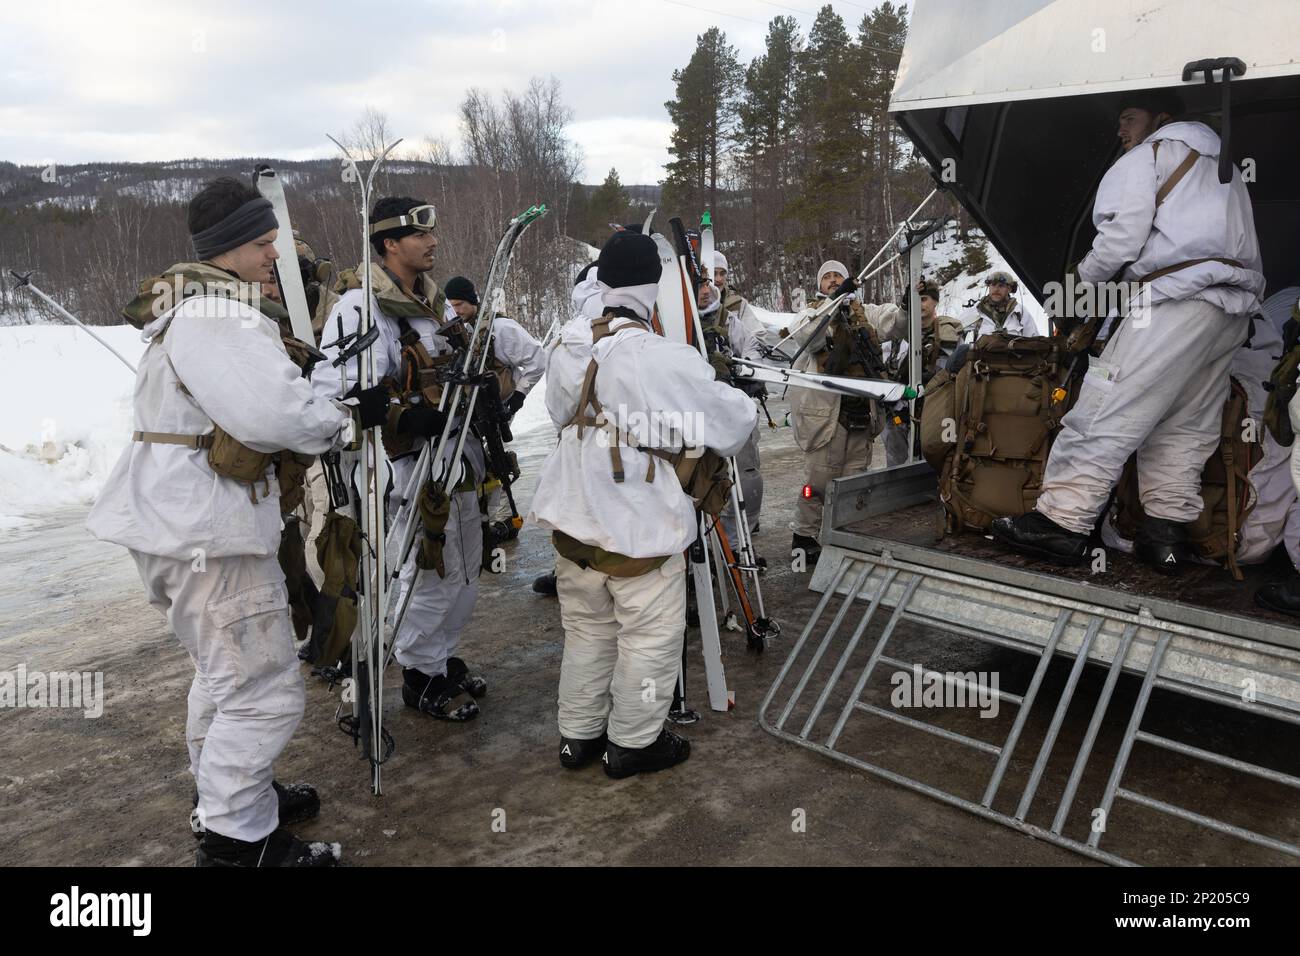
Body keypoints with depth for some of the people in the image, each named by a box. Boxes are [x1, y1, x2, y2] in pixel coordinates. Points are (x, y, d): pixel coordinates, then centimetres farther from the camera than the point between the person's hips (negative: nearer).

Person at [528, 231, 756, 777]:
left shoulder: (567, 351, -4)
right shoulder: (667, 361, -21)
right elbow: (736, 421, -10)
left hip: (573, 522, 6)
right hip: (642, 529, -6)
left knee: (587, 632, 21)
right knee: (650, 639, 13)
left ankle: (578, 735, 34)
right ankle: (633, 743, 26)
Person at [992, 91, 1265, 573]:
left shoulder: (1145, 158, 6)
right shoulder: (1220, 162, 31)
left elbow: (1121, 240, -7)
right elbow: (1239, 241, 20)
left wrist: (1085, 274, 11)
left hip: (1180, 297, -9)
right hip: (1235, 307, 9)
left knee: (1107, 409, -12)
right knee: (1185, 425, 9)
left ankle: (1062, 520, -14)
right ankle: (1167, 530, 5)